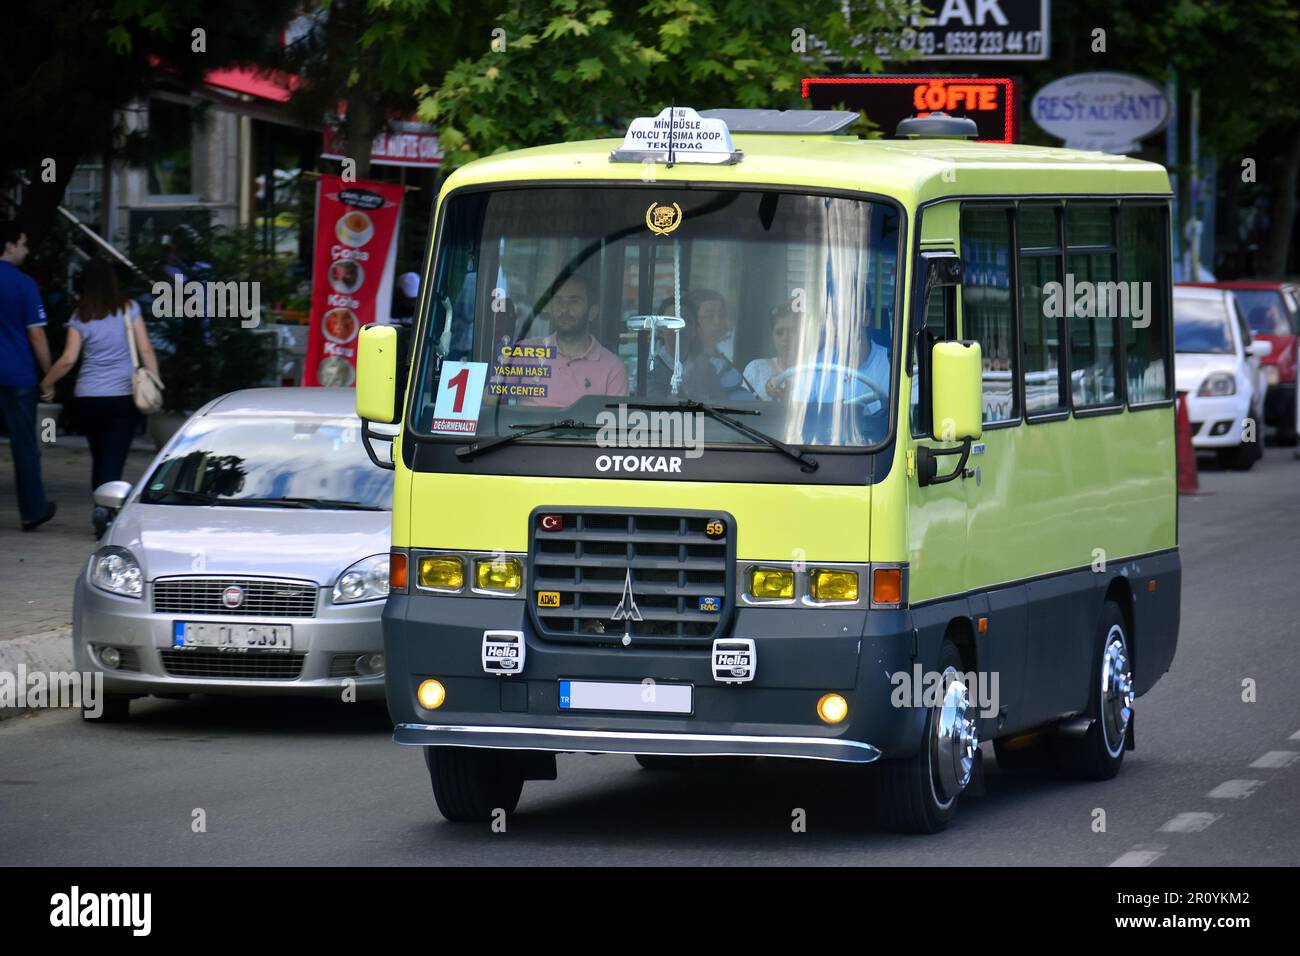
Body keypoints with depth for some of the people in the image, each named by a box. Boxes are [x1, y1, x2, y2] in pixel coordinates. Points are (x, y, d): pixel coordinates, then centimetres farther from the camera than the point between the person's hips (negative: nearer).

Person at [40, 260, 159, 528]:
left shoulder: (80, 317, 0)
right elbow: (145, 350, -3)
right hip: (123, 395, -1)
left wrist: (47, 383, 11)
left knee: (98, 456, 15)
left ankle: (101, 507, 14)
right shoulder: (129, 309, 0)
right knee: (114, 457, -5)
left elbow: (68, 360, -4)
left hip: (88, 397, 1)